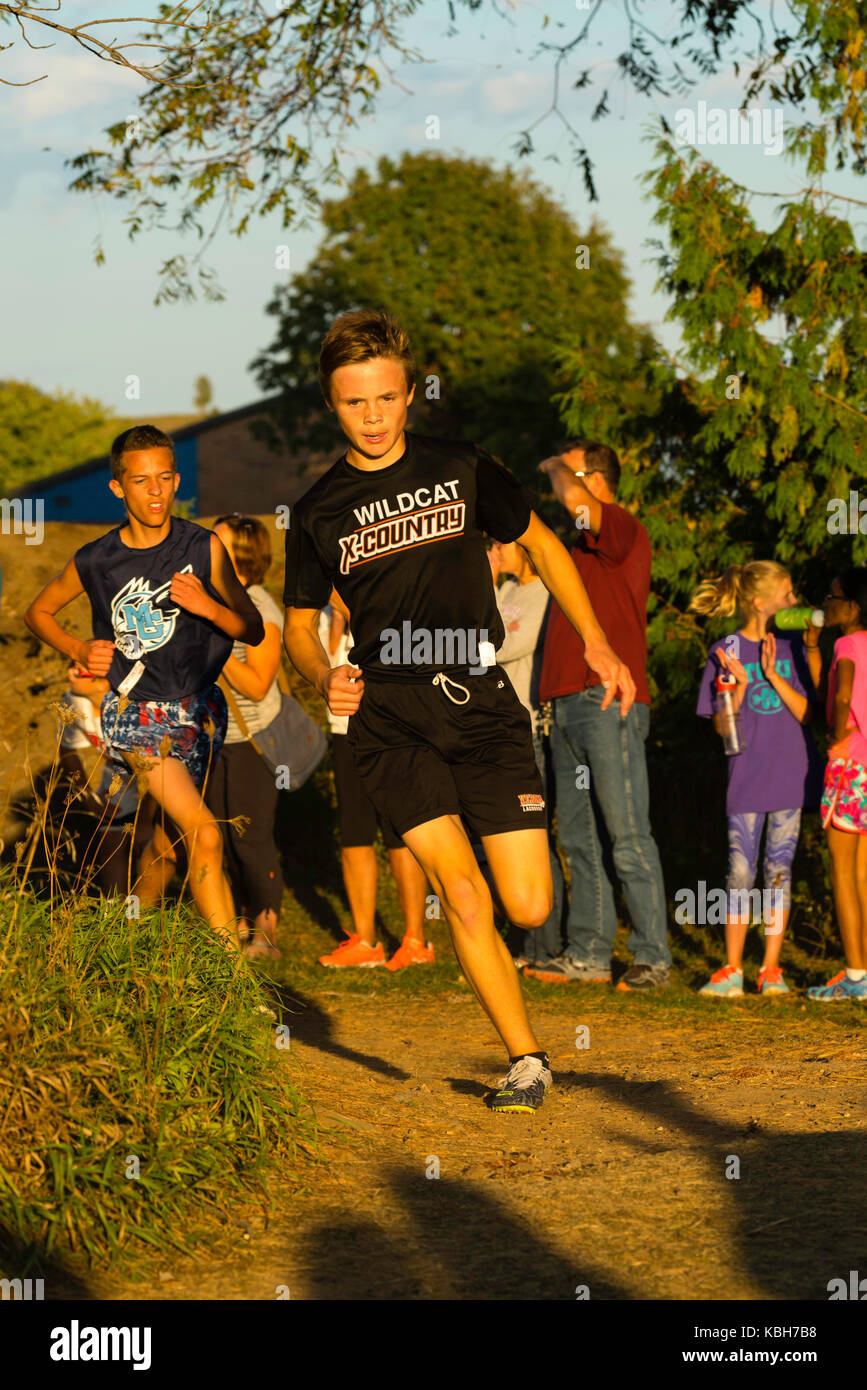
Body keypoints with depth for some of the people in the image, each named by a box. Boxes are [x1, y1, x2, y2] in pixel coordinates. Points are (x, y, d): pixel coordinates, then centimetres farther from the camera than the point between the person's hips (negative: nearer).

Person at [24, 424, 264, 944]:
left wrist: (207, 606, -18)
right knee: (204, 833, -18)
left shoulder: (204, 548, -4)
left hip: (198, 708, 3)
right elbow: (38, 612, 14)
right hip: (135, 711, -3)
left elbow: (253, 631, 0)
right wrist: (79, 651, -3)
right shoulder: (94, 562, -4)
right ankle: (230, 951, -19)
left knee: (173, 835, 13)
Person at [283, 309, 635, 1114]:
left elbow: (539, 543, 19)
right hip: (388, 715, -1)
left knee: (530, 909, -4)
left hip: (480, 701, 1)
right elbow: (299, 623, 16)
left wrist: (595, 639, 11)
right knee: (460, 889, -19)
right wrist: (324, 677, -5)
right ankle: (526, 1061, -7)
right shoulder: (319, 512, 6)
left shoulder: (462, 471, 6)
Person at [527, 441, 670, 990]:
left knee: (628, 837, -8)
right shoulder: (584, 546, 23)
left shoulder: (624, 529, -5)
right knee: (577, 836, 8)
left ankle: (653, 959, -6)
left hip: (609, 702, -9)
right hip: (568, 705, 9)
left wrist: (556, 468, -4)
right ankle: (589, 954, 12)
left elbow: (574, 498, -23)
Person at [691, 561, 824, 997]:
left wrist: (773, 676, -15)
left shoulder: (791, 647, 5)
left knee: (779, 871, 4)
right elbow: (722, 726, -2)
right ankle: (731, 970, 7)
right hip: (746, 779, -2)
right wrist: (740, 686, -19)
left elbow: (806, 713, -1)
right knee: (740, 872, -2)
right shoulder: (724, 653, -1)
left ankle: (771, 970, 10)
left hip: (790, 778, 2)